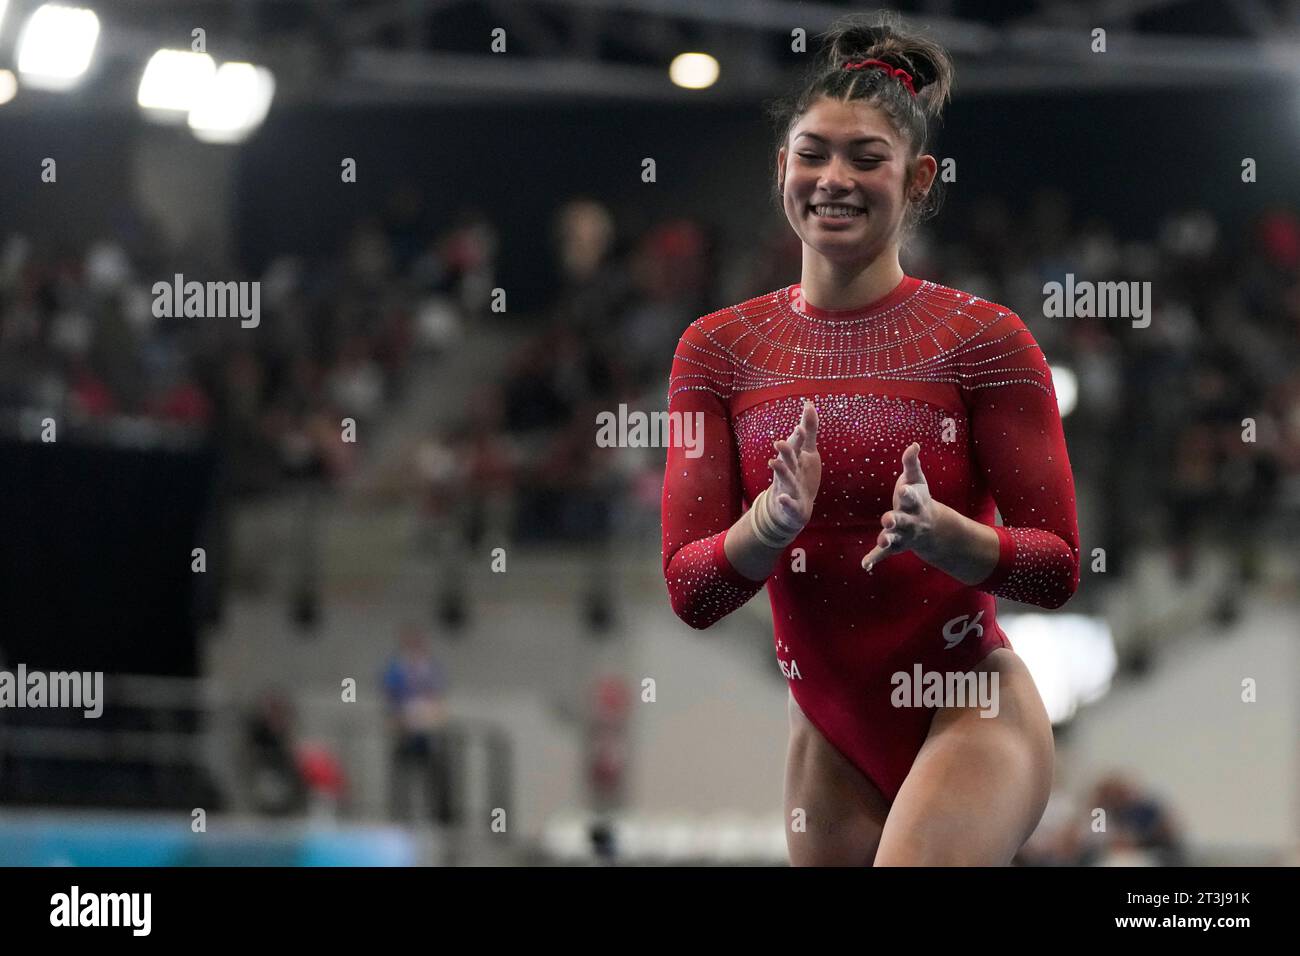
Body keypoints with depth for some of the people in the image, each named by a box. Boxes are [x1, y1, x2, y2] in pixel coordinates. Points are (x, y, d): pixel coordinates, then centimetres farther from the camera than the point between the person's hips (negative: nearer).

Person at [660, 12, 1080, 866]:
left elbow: (1058, 569, -7)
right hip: (830, 737, 5)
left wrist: (940, 534, -26)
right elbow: (690, 593, -2)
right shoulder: (719, 348, 3)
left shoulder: (985, 339, -7)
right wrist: (775, 518, -23)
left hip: (967, 717, -5)